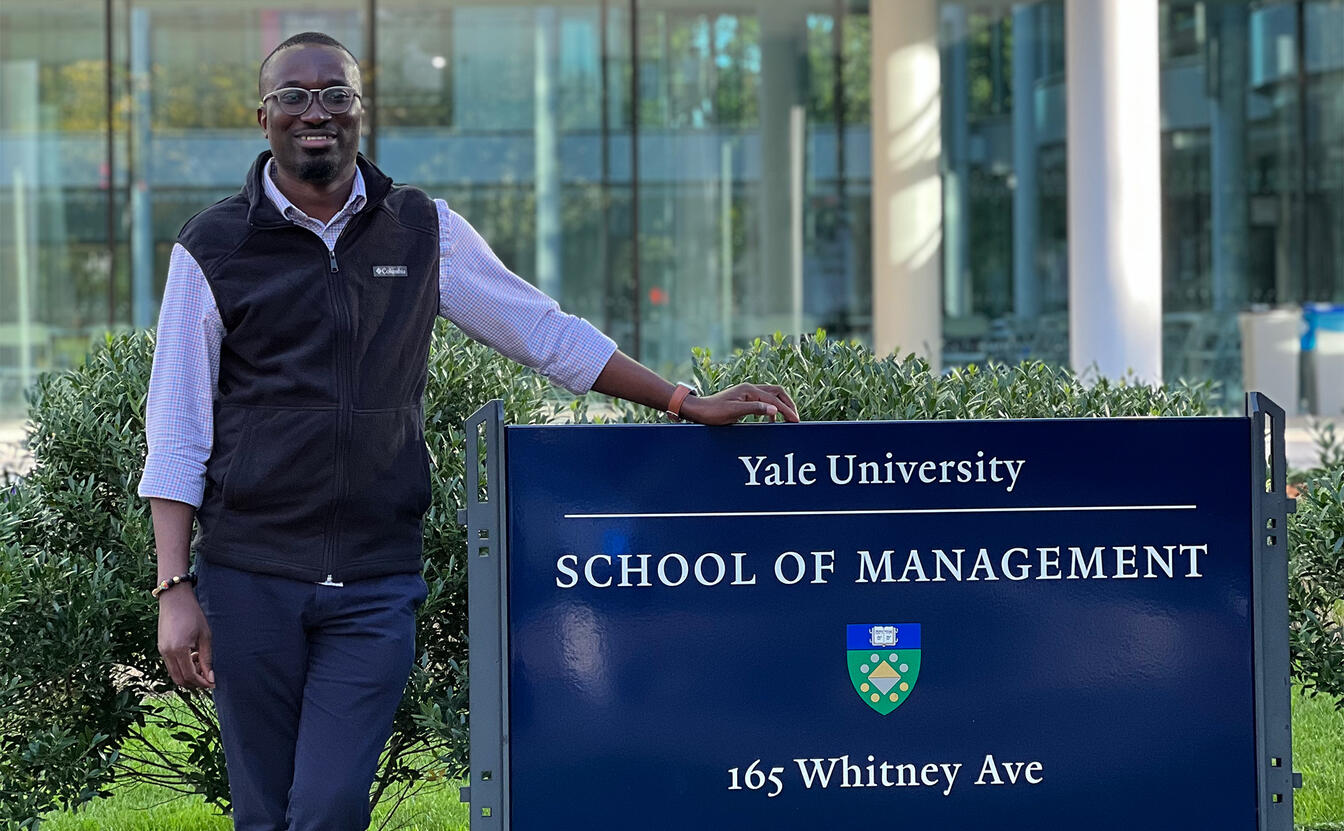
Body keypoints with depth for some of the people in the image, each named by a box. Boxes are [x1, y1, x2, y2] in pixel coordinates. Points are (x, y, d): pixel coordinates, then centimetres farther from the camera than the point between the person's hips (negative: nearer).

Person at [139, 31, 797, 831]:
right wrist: (174, 589, -5)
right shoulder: (213, 248, 2)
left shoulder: (422, 231, 8)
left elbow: (547, 333, 14)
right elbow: (177, 435, 2)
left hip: (376, 585, 1)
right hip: (249, 576, 0)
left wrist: (691, 404, 8)